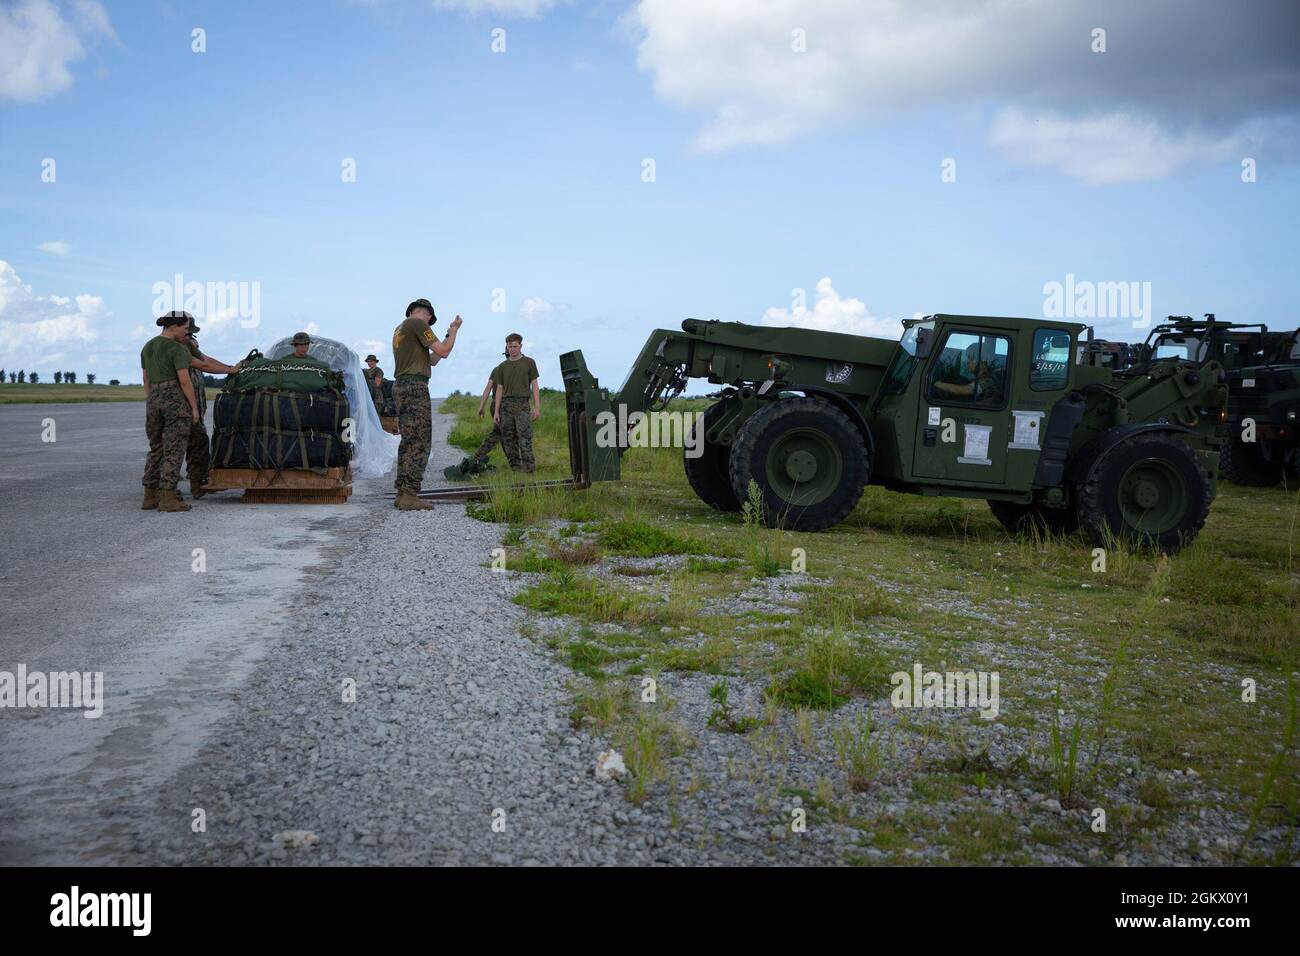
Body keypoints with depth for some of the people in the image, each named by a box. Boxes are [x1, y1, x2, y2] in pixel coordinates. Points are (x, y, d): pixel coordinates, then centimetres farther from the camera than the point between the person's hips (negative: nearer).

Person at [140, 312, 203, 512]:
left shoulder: (147, 347, 12)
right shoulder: (178, 349, -11)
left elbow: (146, 379, 14)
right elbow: (184, 380, -16)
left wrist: (150, 404, 18)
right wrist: (194, 407, -10)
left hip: (154, 400, 7)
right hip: (177, 400, -7)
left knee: (156, 449, 14)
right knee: (174, 450, -5)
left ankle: (150, 496, 13)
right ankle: (167, 498, -9)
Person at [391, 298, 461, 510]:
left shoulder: (400, 329, 23)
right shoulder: (418, 325, -6)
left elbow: (432, 360, 25)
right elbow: (444, 352, -9)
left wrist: (449, 335, 30)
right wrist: (454, 329, 6)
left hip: (401, 387, 10)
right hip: (415, 387, -10)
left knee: (409, 442, 12)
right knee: (420, 443, -10)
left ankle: (402, 494, 10)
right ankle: (409, 495, -16)